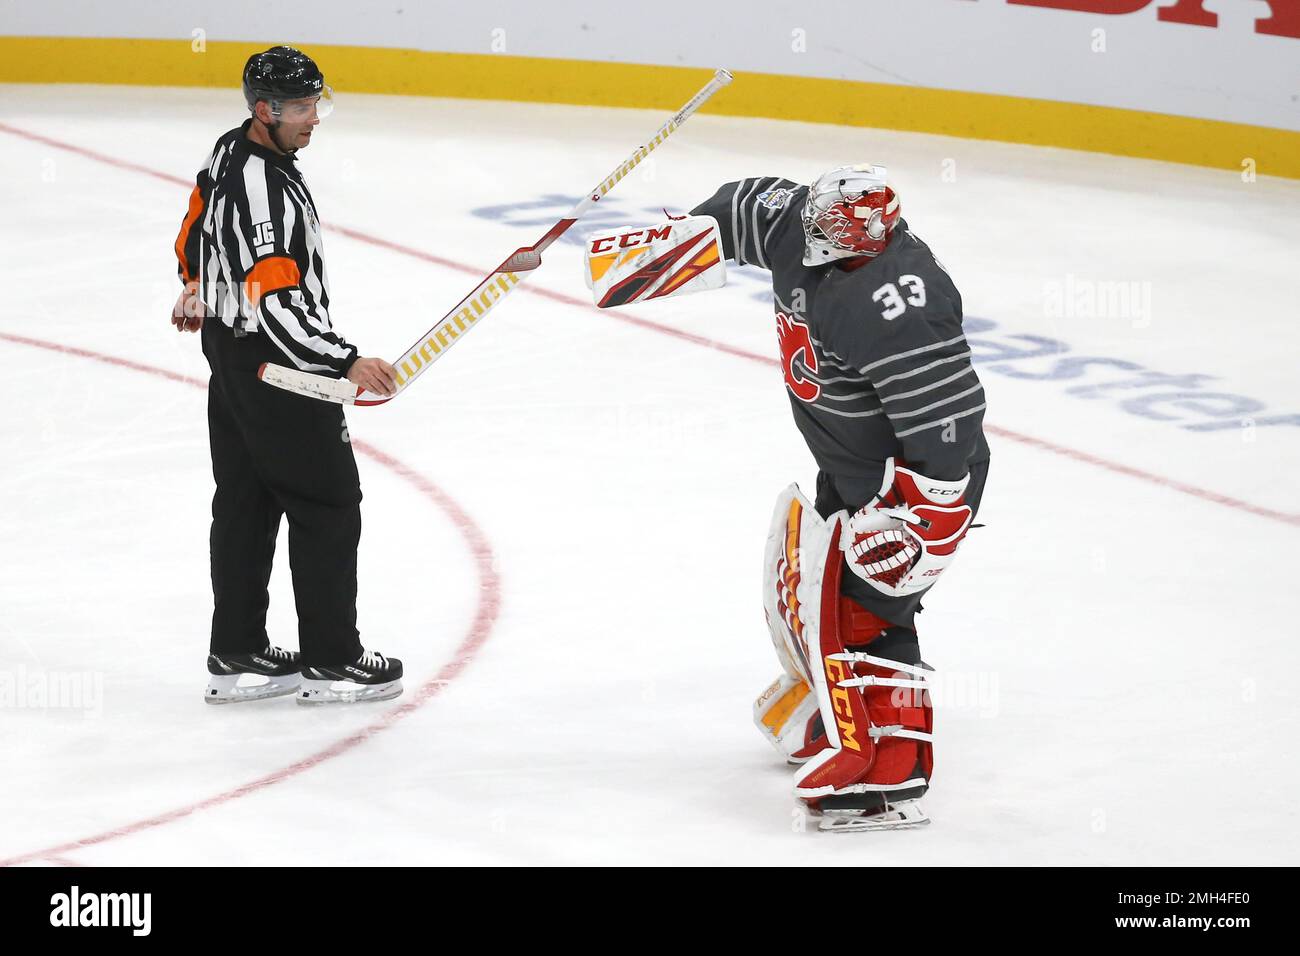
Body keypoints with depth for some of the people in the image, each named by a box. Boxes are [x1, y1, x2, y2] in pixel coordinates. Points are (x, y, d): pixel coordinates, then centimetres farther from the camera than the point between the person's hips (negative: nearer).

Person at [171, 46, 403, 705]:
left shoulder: (232, 151, 2)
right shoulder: (263, 191, -29)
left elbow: (195, 233, 20)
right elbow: (274, 304, -33)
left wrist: (197, 293, 38)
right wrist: (346, 364, -34)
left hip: (229, 351, 10)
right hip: (276, 368, -10)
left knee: (246, 502, 15)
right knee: (329, 506, 1)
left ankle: (236, 657, 22)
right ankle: (330, 662, 9)